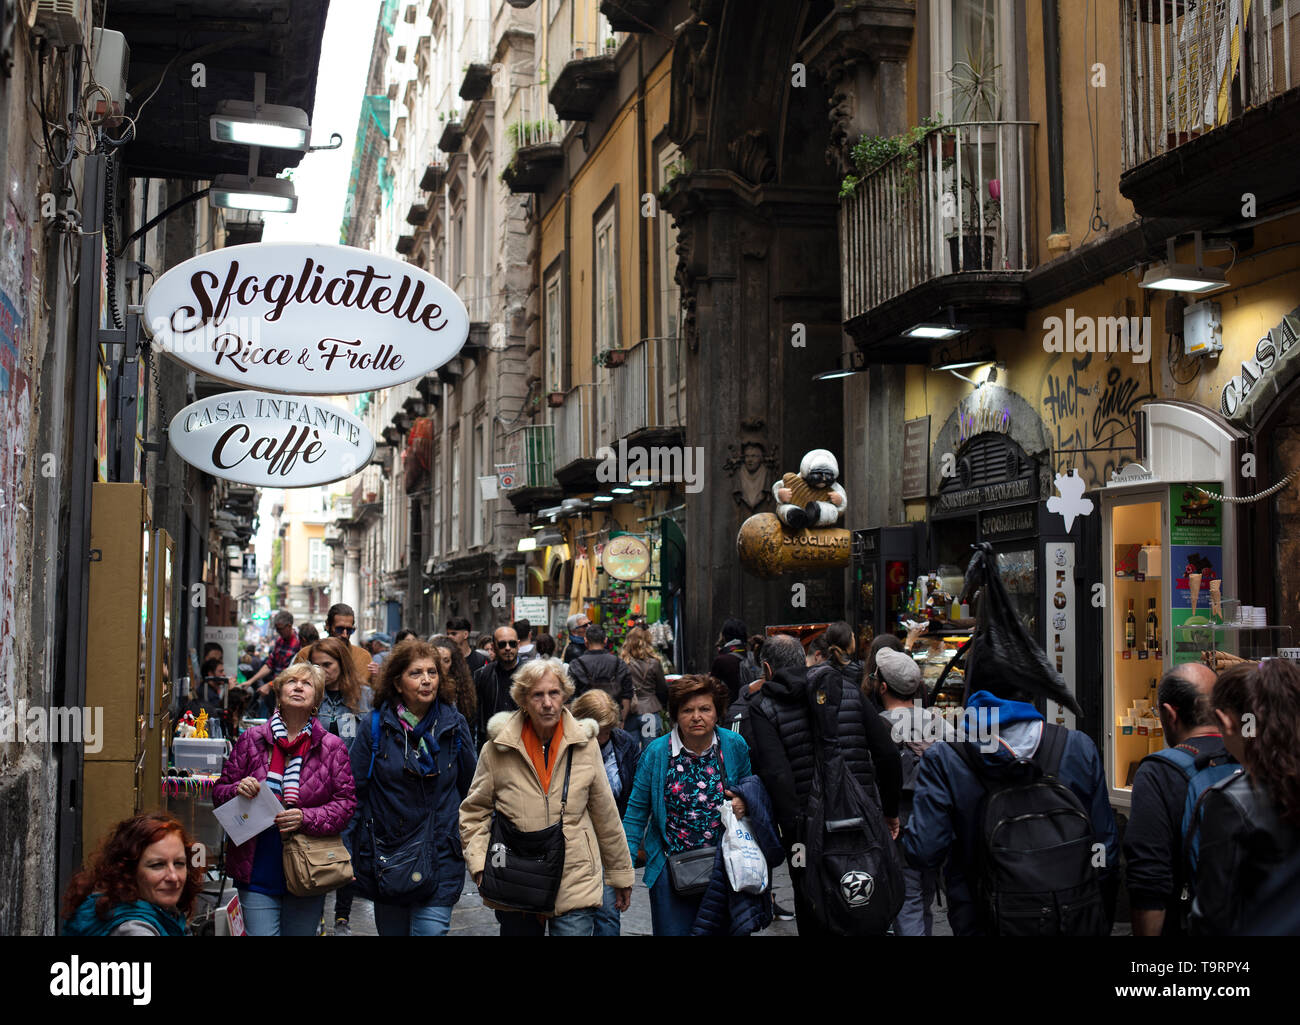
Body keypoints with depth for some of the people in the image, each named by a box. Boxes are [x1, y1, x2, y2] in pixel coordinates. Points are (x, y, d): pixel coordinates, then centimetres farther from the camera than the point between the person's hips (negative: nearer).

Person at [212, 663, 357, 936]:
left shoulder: (332, 747, 2)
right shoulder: (251, 740, 5)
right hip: (257, 872, 0)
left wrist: (305, 818, -17)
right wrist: (237, 790, -14)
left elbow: (346, 803, -2)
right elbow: (219, 793, 9)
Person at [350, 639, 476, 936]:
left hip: (441, 856, 0)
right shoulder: (375, 726, -3)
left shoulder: (455, 725, 1)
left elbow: (468, 789, 11)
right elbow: (356, 791, 0)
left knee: (431, 928, -12)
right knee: (392, 928, 11)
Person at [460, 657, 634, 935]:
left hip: (576, 888, 0)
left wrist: (621, 875, 15)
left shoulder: (585, 744, 1)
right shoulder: (499, 748, -2)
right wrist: (480, 864, -8)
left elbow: (605, 814, 9)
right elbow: (474, 810, 7)